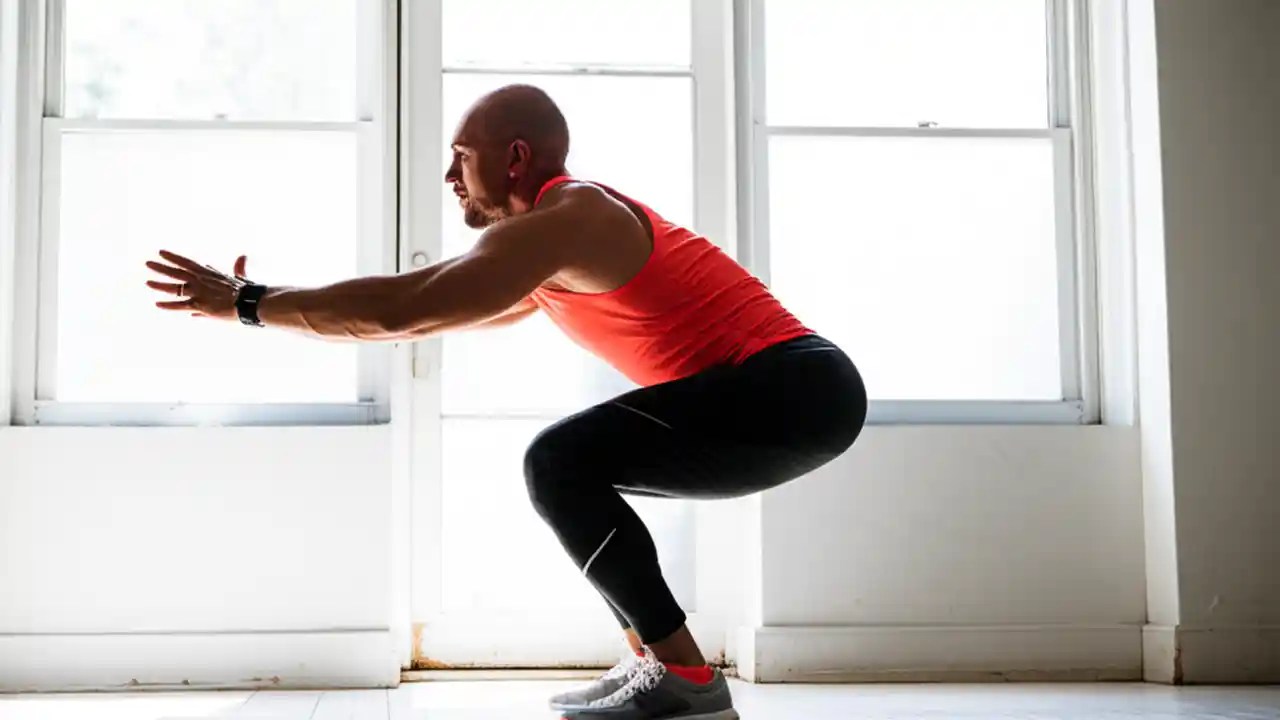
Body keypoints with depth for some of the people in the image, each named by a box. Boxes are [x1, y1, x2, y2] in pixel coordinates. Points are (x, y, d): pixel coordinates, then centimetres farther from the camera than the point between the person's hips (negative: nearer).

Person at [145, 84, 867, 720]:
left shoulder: (560, 222, -14)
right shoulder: (569, 224, 18)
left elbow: (400, 308, -19)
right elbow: (449, 313, 31)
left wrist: (247, 303, -8)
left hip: (790, 392, -10)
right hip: (793, 391, 10)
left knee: (559, 463, -16)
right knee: (573, 472, 16)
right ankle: (658, 662, 13)